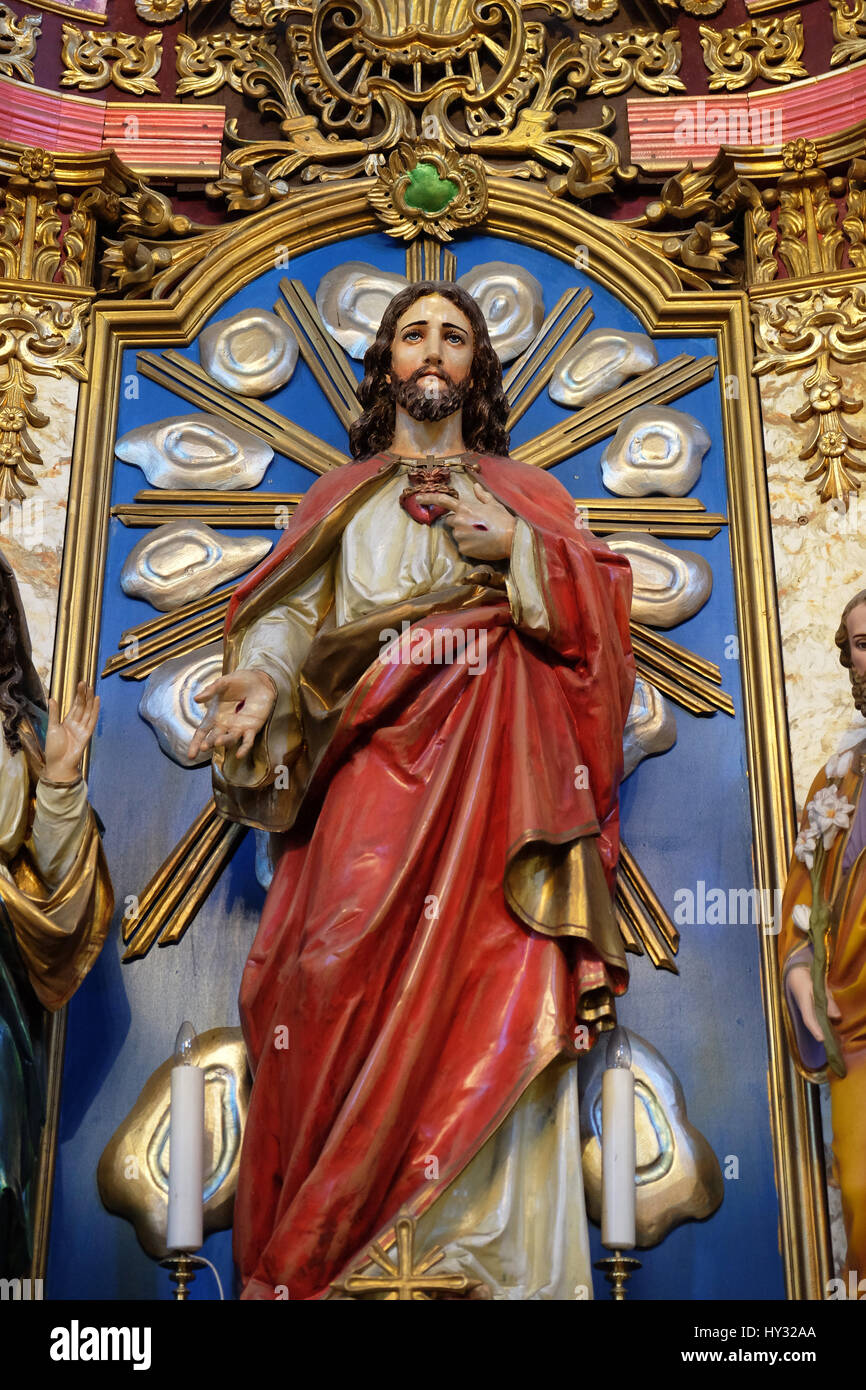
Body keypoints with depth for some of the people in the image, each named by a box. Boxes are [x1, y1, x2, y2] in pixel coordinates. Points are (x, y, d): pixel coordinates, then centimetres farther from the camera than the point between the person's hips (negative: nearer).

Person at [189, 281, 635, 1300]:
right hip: (371, 760, 1)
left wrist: (519, 549, -5)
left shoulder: (526, 494, 19)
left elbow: (596, 617, 9)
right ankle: (322, 1250, -7)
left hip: (492, 765, 0)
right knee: (351, 964, -13)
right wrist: (260, 685, -11)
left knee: (493, 979, -12)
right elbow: (289, 614, 9)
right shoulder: (341, 498, 20)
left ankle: (503, 1255, -7)